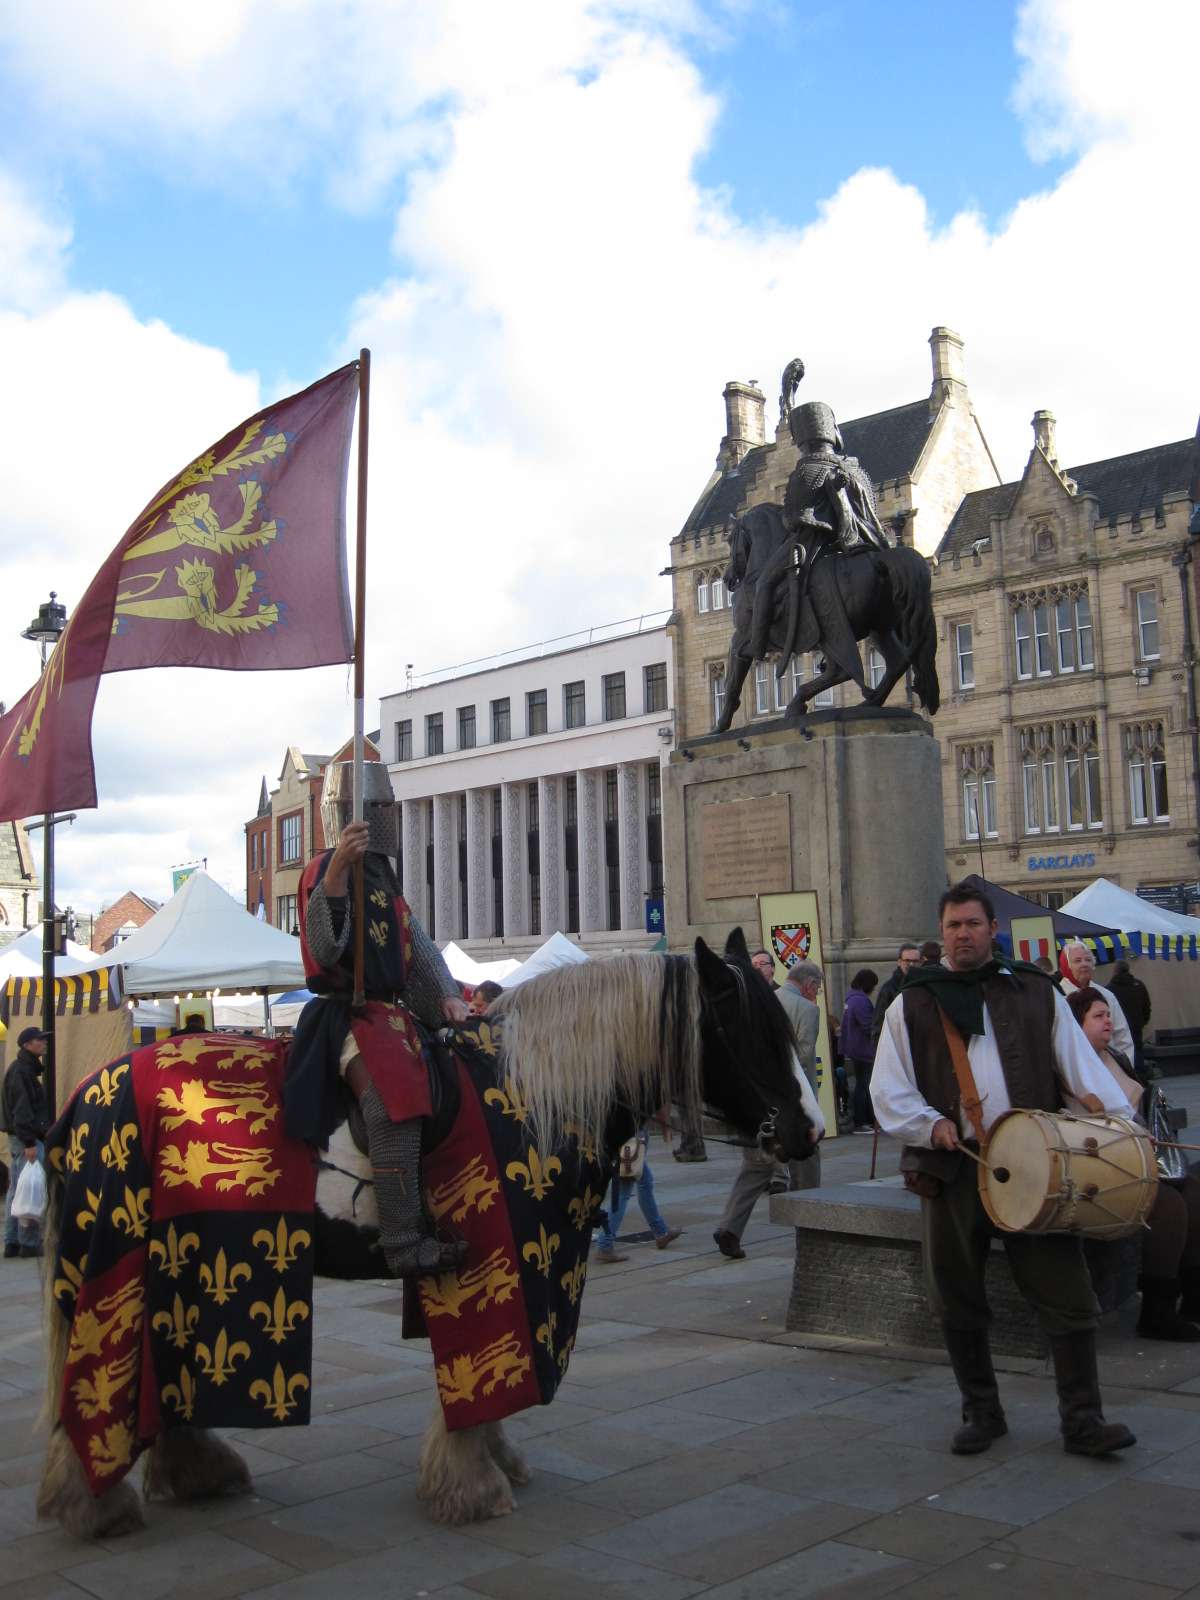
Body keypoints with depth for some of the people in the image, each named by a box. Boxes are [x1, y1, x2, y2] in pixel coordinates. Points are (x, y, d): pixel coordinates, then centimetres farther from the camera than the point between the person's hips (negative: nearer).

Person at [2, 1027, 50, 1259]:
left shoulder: (25, 1069, 17)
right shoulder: (21, 1071, -14)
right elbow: (21, 1110, -21)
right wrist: (29, 1142, -24)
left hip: (21, 1138, 10)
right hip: (28, 1139, -10)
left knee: (17, 1190, 11)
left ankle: (12, 1242, 15)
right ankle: (29, 1243, -5)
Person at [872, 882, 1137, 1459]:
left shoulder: (1036, 993, 12)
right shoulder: (912, 1004, 9)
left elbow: (1081, 1062, 8)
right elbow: (888, 1091, 5)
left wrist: (1121, 1120, -5)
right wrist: (929, 1125, -11)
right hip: (951, 1170, 1)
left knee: (1067, 1293, -3)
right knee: (958, 1302, 9)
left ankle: (1082, 1420, 9)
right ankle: (981, 1412, 26)